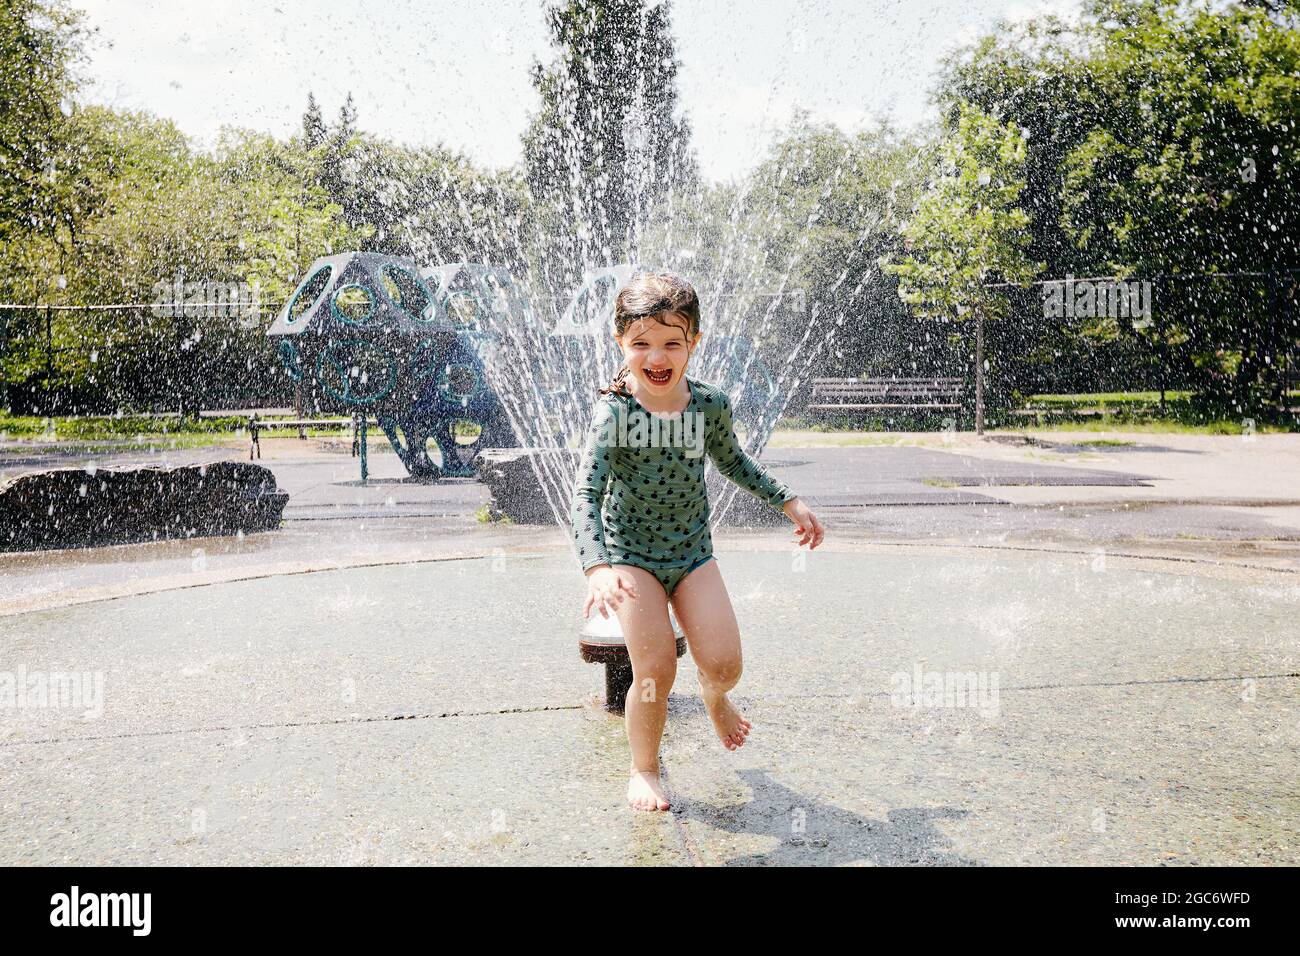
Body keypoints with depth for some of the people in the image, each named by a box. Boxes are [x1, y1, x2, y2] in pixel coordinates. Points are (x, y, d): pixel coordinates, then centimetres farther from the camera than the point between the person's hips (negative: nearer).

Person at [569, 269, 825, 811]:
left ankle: (714, 696, 34)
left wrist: (788, 502, 17)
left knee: (724, 663, -6)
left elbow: (731, 461, 14)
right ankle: (644, 771, 15)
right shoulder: (614, 413, -20)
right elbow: (586, 495, -28)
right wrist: (596, 567, -44)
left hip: (691, 549, 3)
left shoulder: (710, 405, -8)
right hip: (630, 551, -3)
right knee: (656, 669, -12)